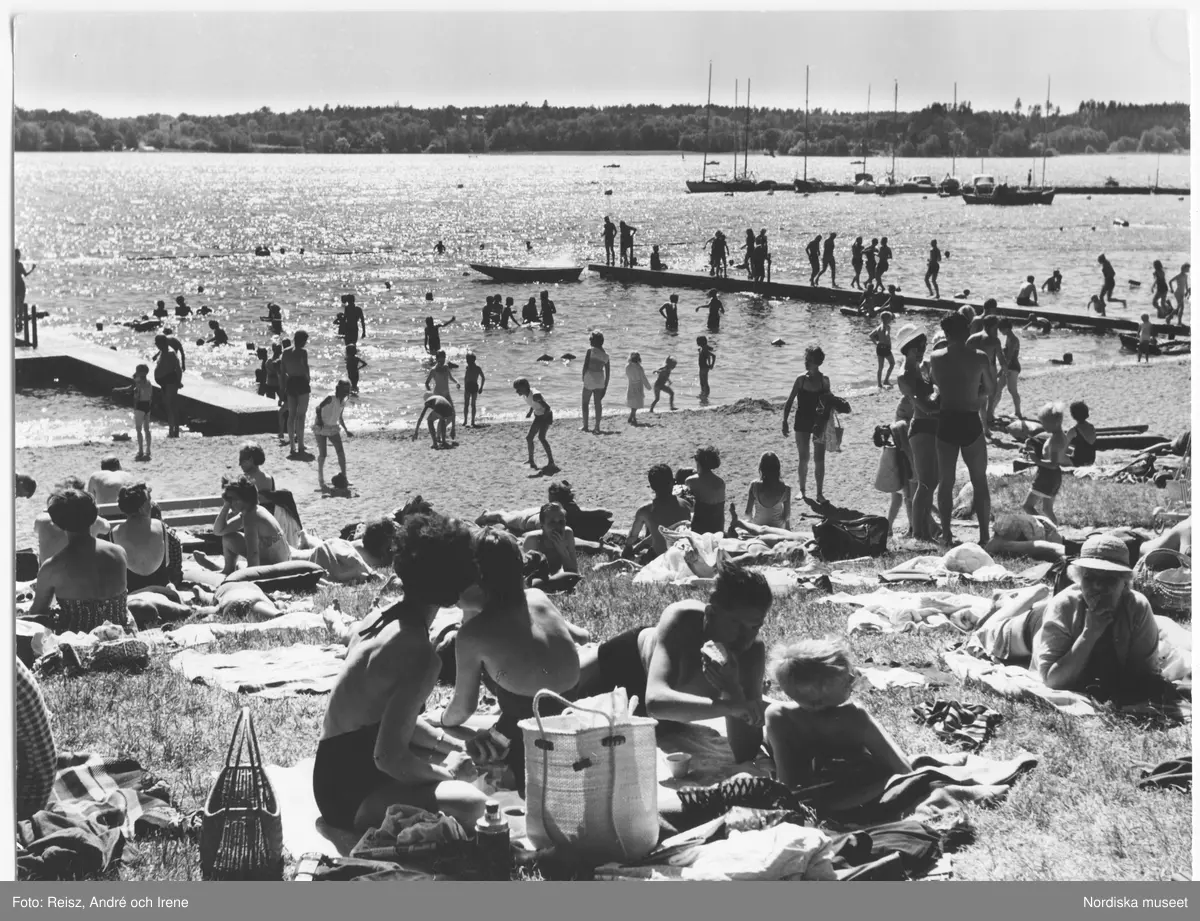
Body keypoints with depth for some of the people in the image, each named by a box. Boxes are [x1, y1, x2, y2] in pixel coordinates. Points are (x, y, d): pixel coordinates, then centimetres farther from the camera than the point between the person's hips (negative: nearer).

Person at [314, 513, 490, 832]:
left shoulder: (379, 618, 5)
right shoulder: (421, 658, -24)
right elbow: (389, 757, -27)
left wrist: (458, 746, 12)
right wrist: (447, 772, -11)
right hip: (349, 793, -10)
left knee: (467, 761, 25)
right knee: (468, 805, -29)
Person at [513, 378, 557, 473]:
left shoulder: (535, 395, -30)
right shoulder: (524, 395, -3)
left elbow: (547, 407, -28)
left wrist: (543, 418, -23)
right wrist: (530, 412, 6)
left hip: (546, 415, -9)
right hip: (538, 416, 9)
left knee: (541, 437, -23)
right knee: (529, 438, 8)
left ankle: (551, 462, -20)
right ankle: (531, 461, 21)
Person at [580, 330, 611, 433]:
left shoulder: (590, 351, -7)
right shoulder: (605, 355, 8)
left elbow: (585, 366, -10)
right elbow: (608, 372, 10)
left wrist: (583, 378, 1)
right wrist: (606, 386, 16)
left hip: (590, 378, -5)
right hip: (600, 380, 5)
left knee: (585, 402, 9)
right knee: (597, 403, 8)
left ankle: (585, 426, 8)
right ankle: (597, 427, 5)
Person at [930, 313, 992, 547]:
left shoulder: (936, 358, -4)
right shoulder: (979, 358, -8)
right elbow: (988, 390, 5)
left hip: (946, 422, 1)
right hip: (970, 423, -1)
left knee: (945, 482, 11)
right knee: (980, 482, 9)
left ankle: (946, 534, 12)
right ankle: (984, 536, 8)